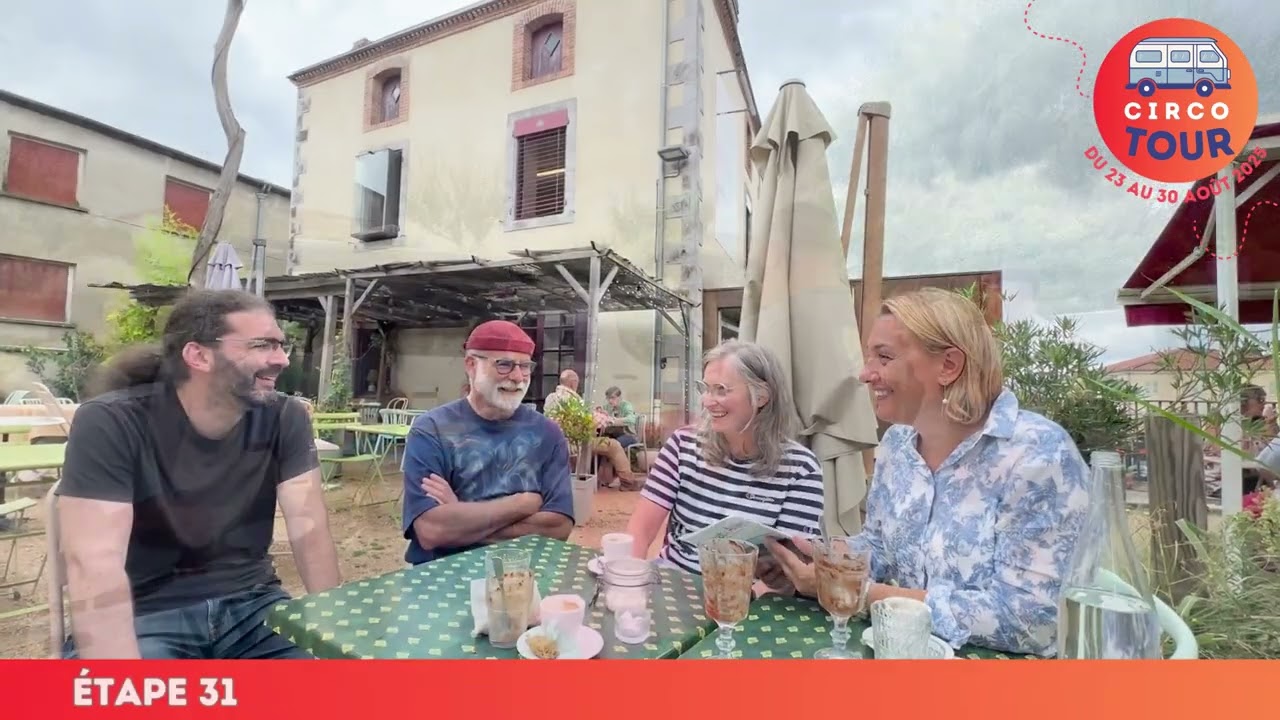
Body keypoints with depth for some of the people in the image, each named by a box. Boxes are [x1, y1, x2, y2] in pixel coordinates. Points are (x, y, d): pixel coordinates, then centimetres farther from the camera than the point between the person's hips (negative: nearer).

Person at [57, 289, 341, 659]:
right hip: (144, 612, -2)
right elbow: (95, 563, -24)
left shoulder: (285, 418, -7)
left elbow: (310, 530, -11)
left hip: (250, 602, 2)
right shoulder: (110, 423, -15)